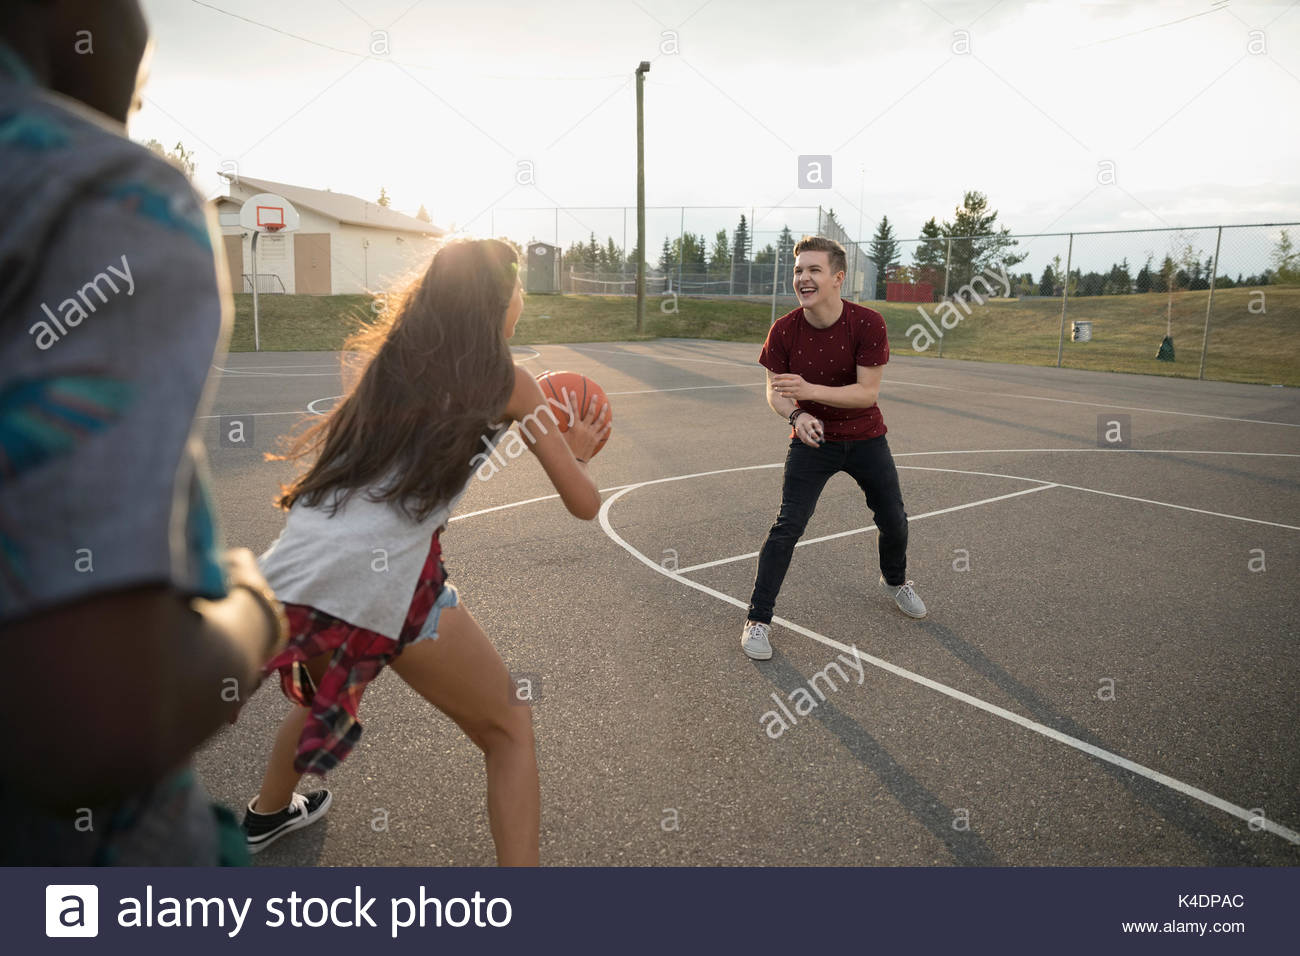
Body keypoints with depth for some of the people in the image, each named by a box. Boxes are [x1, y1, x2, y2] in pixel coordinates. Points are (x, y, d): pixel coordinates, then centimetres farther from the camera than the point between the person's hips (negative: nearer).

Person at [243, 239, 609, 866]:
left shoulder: (393, 362, 19)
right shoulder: (505, 381, 5)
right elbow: (584, 504, 9)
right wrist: (577, 451, 30)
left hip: (293, 569, 7)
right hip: (387, 579, -7)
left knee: (324, 691, 37)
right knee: (508, 729, 13)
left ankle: (268, 814, 61)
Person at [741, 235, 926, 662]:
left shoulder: (867, 323, -19)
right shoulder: (784, 331, -15)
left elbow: (867, 392, -21)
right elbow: (775, 391, -6)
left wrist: (810, 391, -34)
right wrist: (795, 415, -29)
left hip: (865, 438, 1)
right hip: (812, 439, -1)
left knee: (893, 522, 12)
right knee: (787, 527, -12)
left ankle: (895, 580, 45)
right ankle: (758, 620, -2)